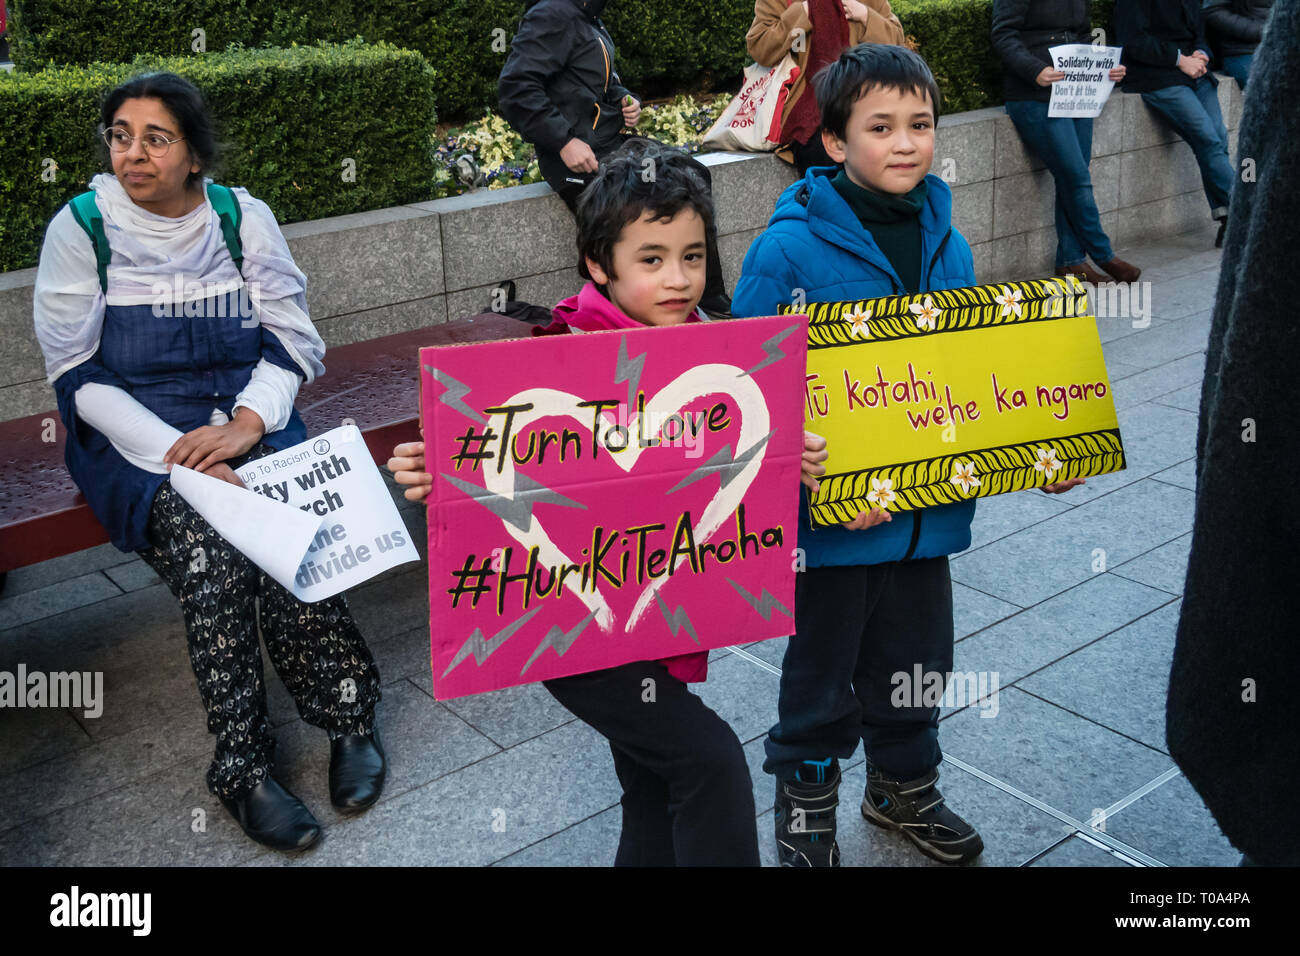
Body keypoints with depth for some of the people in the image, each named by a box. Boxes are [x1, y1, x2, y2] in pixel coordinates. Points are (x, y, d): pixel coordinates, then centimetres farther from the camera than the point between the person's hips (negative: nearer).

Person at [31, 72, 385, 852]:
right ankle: (243, 763, -23)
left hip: (247, 420, 2)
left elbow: (292, 341, 4)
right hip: (133, 437, -1)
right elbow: (77, 377, -5)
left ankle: (350, 714, -14)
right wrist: (174, 452, -19)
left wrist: (247, 422, -16)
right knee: (203, 531, -32)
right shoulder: (81, 229, -2)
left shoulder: (243, 218, 4)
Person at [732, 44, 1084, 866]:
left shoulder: (946, 243, 2)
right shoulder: (790, 249, -17)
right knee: (821, 669, 14)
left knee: (917, 660, 21)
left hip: (930, 508, 5)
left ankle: (905, 785, 45)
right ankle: (806, 801, 37)